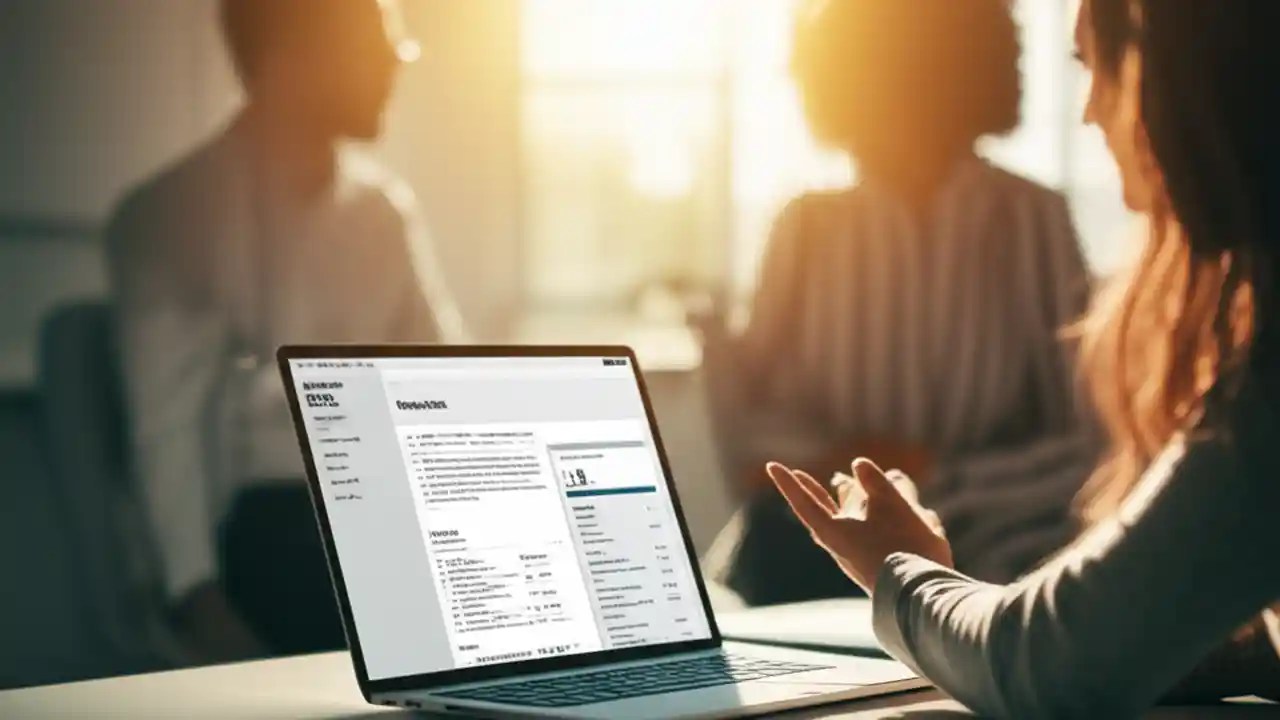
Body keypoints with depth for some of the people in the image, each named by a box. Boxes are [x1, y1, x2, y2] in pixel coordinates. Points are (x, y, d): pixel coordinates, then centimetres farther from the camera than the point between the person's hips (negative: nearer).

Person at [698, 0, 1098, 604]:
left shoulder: (1033, 221, -3)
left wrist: (936, 480, -14)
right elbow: (752, 443, 4)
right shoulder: (810, 226, 6)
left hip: (983, 557, -3)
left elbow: (1089, 446, -4)